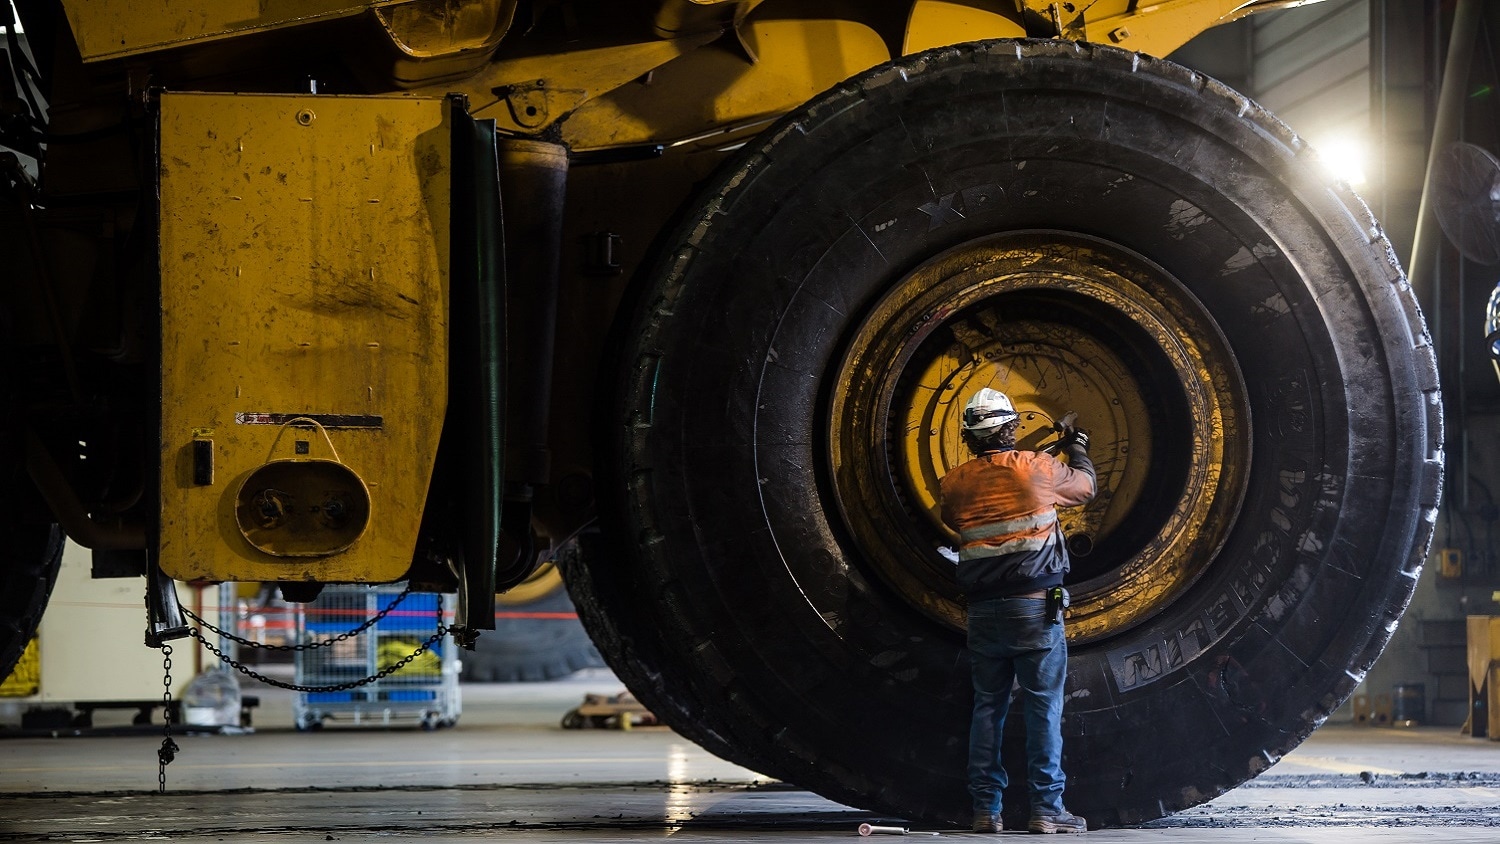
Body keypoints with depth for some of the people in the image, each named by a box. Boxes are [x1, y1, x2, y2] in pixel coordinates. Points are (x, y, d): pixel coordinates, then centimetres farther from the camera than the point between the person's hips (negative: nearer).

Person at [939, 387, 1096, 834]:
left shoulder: (954, 483, 3)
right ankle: (1046, 809, -2)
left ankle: (985, 809, 8)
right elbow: (1086, 485, 15)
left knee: (987, 707, 9)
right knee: (1044, 706, 0)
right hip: (1035, 607, -3)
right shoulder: (1037, 468, -3)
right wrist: (1077, 447, 35)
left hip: (983, 611, 3)